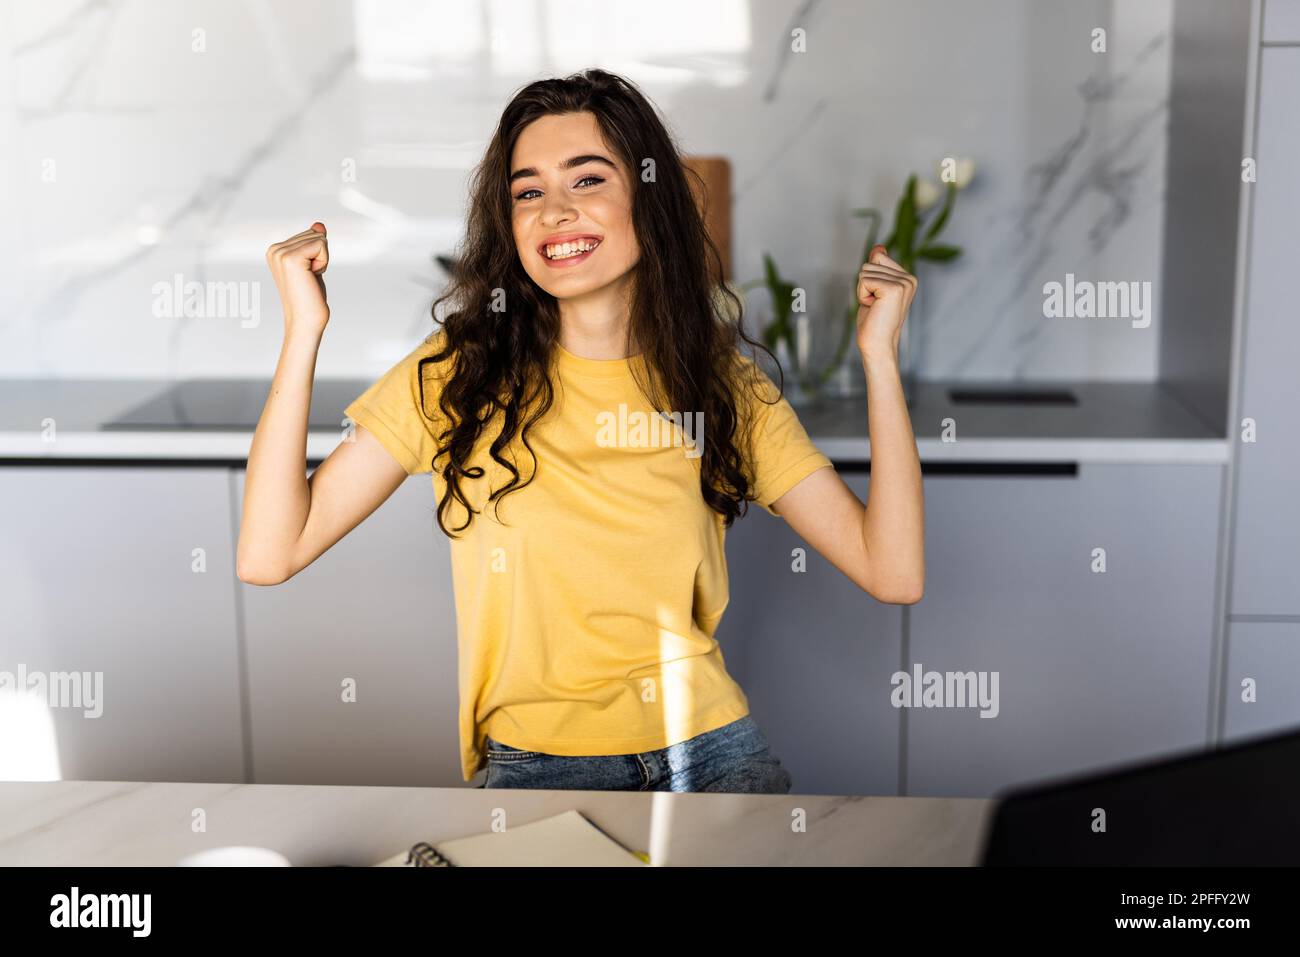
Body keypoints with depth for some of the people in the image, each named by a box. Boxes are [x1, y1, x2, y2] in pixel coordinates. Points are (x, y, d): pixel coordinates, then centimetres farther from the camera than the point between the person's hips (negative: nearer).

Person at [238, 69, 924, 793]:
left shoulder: (722, 383, 6)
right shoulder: (455, 377, 2)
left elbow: (893, 575, 0)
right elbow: (269, 555, -6)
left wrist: (878, 355, -4)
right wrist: (305, 327, -10)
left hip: (713, 747, 3)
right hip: (536, 759, -2)